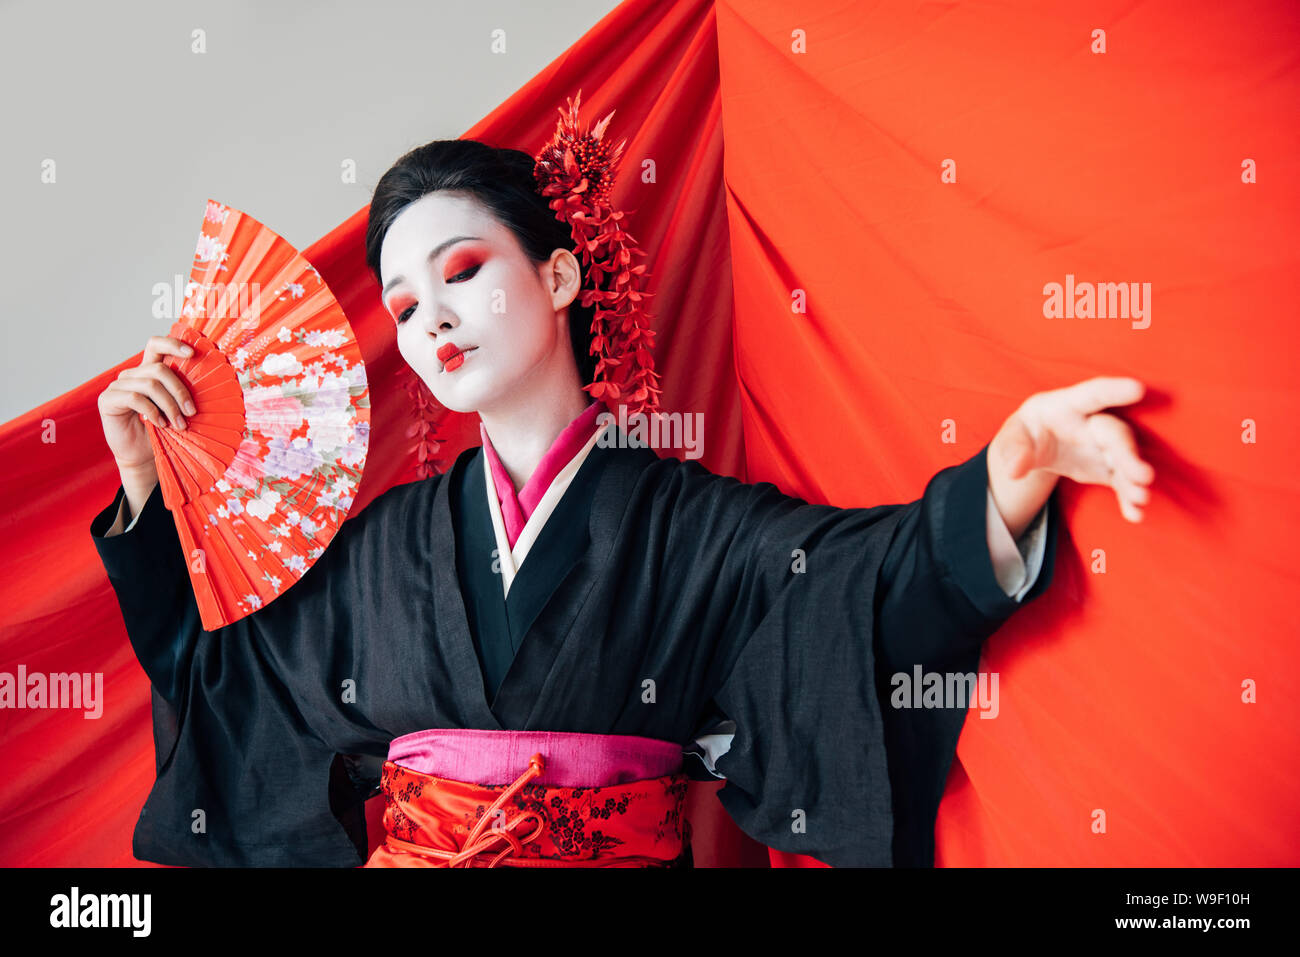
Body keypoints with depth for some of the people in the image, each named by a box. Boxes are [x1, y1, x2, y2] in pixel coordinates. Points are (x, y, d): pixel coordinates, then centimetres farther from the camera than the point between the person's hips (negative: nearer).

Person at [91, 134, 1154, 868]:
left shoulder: (694, 525, 2)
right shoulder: (386, 541, 12)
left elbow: (867, 568, -14)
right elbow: (208, 661, 21)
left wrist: (1006, 484, -34)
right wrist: (147, 488, 11)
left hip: (623, 853, -2)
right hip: (408, 850, 3)